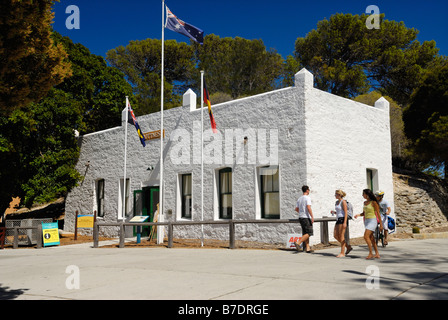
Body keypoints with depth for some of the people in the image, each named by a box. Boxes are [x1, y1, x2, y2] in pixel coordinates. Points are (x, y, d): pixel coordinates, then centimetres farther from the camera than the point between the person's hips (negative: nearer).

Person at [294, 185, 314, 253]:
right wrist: (312, 217, -18)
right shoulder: (307, 198, -10)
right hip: (306, 218, -8)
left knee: (306, 233, 10)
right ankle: (298, 243, -15)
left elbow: (296, 209, 16)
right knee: (309, 233, -5)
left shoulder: (299, 199, 13)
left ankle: (308, 248, 9)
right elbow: (309, 208, -20)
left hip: (300, 217, 8)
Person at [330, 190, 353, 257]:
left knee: (341, 236, -6)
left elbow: (346, 213, -15)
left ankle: (342, 253, 1)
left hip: (343, 219, -9)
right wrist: (333, 212, 2)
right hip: (338, 219, 9)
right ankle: (348, 247, 17)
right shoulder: (336, 202, 15)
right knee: (336, 236, 5)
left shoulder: (343, 202, -10)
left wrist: (345, 223, -21)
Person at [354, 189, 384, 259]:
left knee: (366, 236, -18)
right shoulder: (365, 202, 11)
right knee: (371, 238, 10)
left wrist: (381, 224, -9)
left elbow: (378, 214, -9)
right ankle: (377, 254, 18)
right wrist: (358, 215, 1)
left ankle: (370, 254, -12)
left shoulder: (373, 202, -10)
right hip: (366, 221, 8)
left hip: (372, 221, -8)